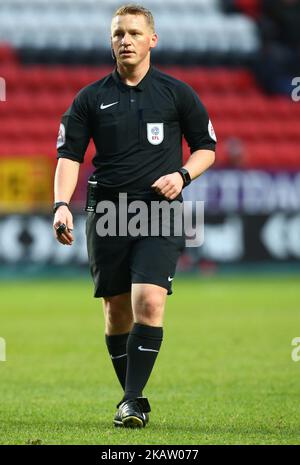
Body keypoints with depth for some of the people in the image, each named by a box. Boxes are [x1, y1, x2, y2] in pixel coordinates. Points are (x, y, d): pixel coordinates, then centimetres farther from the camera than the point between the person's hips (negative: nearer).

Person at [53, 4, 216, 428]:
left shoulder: (176, 93, 5)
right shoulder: (91, 98, 7)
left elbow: (207, 147, 13)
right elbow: (69, 154, 4)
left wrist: (182, 175, -7)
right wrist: (62, 205, -11)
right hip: (107, 214, 2)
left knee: (149, 301, -17)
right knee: (116, 310, 5)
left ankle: (133, 400, -13)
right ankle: (133, 398, 18)